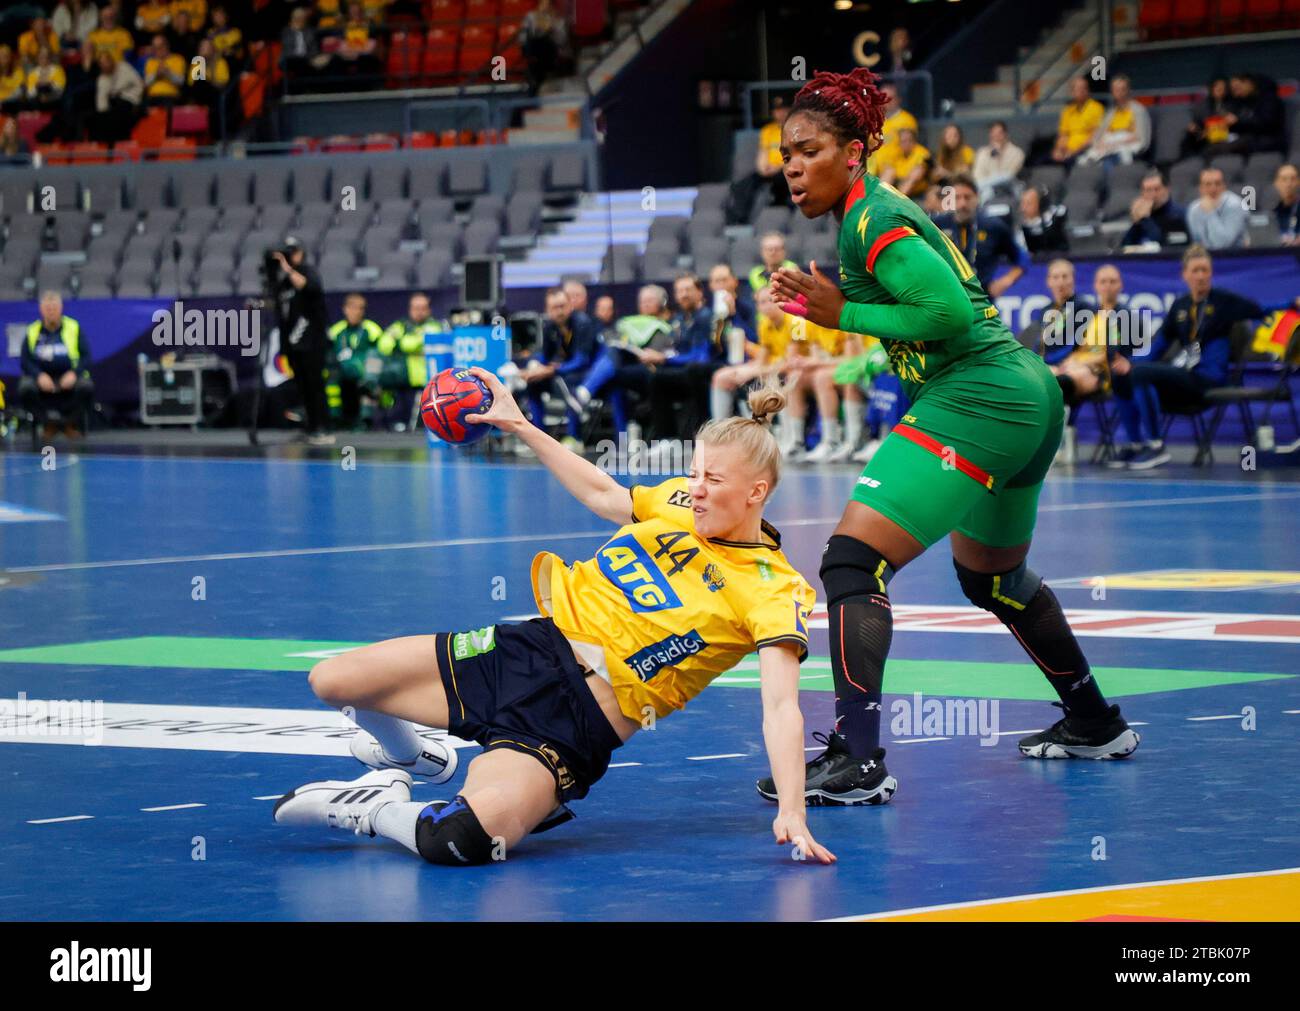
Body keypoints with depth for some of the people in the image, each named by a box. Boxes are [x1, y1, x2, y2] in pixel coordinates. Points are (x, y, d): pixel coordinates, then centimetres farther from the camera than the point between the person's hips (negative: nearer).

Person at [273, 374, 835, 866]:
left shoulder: (774, 589, -12)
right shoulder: (681, 499, 6)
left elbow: (781, 706, -22)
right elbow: (601, 494, 25)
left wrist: (791, 812, -35)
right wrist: (518, 424, 23)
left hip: (577, 724, -7)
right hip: (535, 649, 7)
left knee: (463, 839, -35)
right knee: (331, 680, 4)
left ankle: (375, 810, -2)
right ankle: (410, 760, 36)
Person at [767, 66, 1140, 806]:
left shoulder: (872, 220, -12)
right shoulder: (881, 210, 17)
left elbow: (949, 309, -22)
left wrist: (845, 314, -14)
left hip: (977, 398, -11)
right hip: (1027, 395, 11)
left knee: (852, 563, -17)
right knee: (993, 576, 30)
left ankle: (858, 761, -26)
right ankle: (1096, 725, 43)